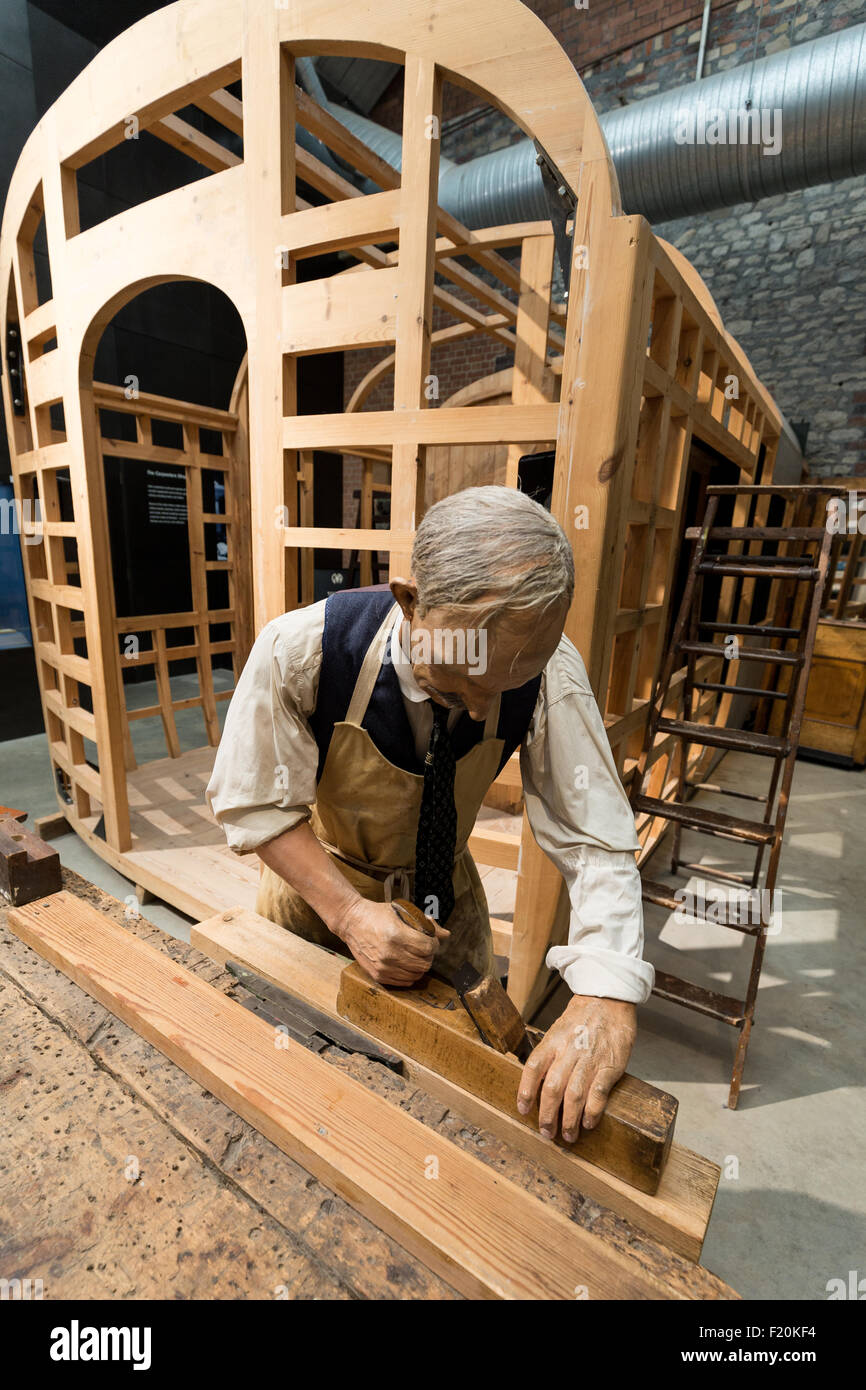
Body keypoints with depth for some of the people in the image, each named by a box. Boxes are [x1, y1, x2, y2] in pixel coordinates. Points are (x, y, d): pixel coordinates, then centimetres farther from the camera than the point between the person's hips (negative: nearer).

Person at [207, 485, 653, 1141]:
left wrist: (606, 995, -38)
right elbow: (253, 804, -21)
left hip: (445, 893, 1)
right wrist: (347, 911, -31)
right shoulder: (300, 650, -33)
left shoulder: (549, 671, -29)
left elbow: (593, 840, -25)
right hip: (315, 882, 0)